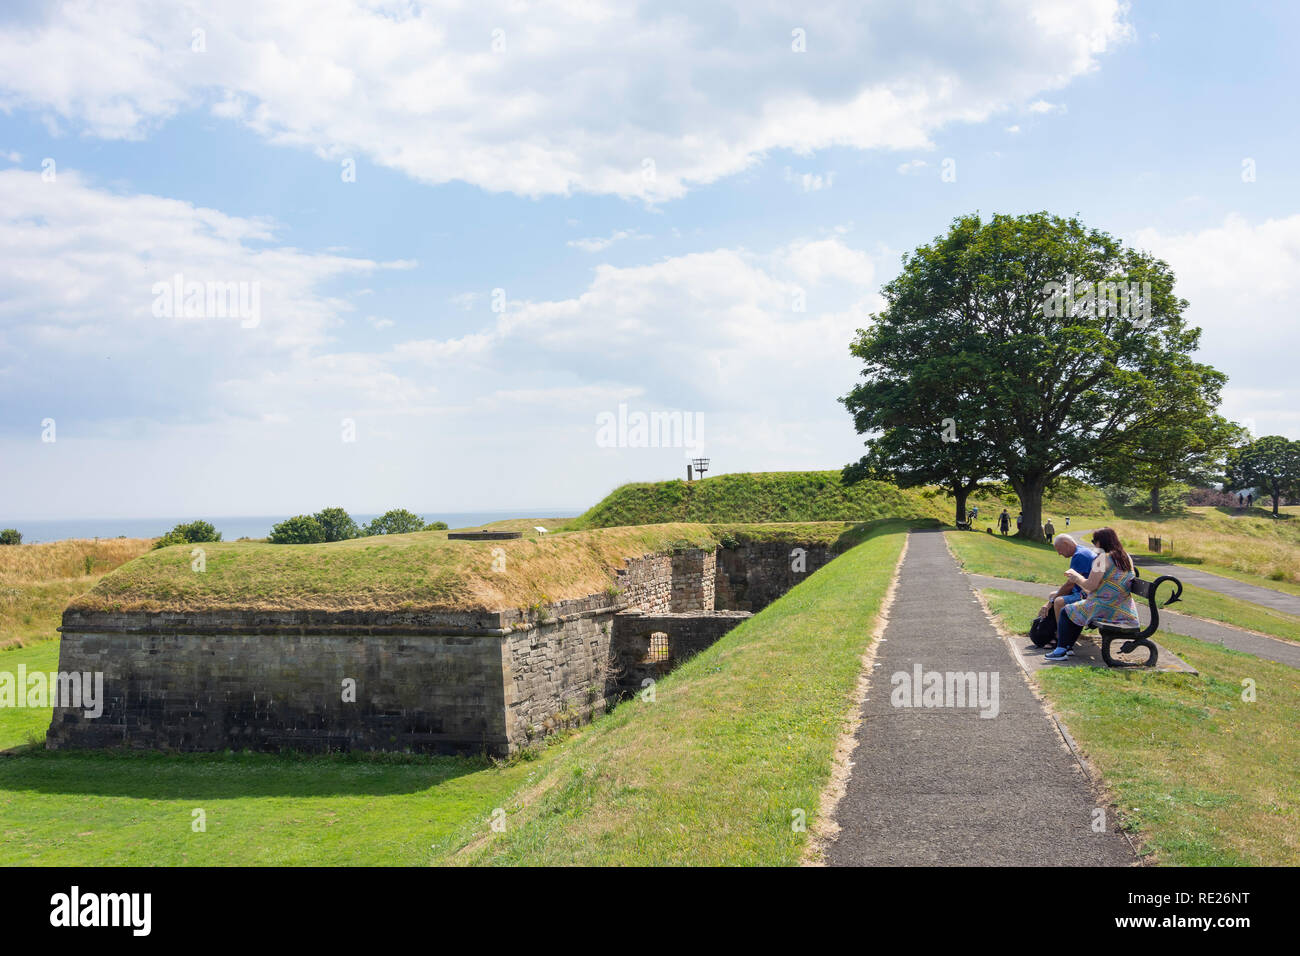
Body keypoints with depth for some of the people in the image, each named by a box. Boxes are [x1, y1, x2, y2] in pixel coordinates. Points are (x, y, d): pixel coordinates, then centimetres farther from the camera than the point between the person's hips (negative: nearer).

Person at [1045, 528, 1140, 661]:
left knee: (1066, 612, 6)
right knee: (1079, 611, 28)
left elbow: (1091, 586, -17)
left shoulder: (1103, 558, -16)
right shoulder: (1127, 557, 10)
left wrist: (1076, 576, 2)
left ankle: (1061, 650, 4)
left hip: (1106, 608, -9)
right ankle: (1069, 646, 28)